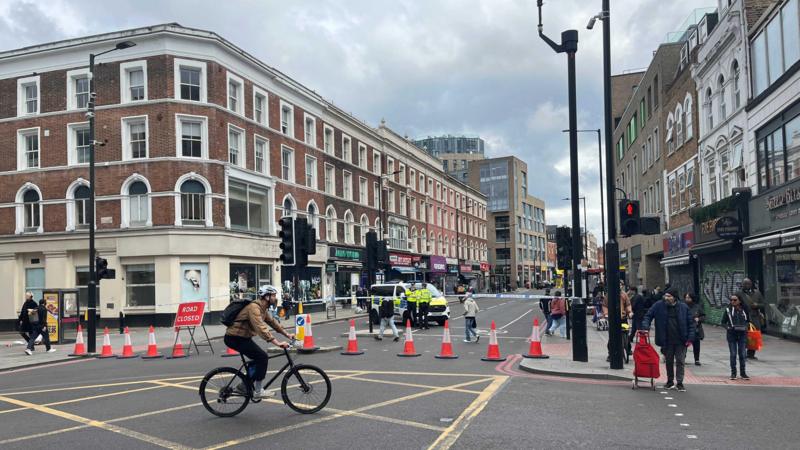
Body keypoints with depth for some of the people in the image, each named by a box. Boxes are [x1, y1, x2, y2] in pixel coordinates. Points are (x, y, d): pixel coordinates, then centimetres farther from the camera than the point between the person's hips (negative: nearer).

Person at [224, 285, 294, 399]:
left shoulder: (263, 308, 8)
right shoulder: (254, 307, -24)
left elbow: (272, 322, 18)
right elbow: (261, 328, -35)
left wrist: (287, 334, 12)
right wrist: (277, 343, -39)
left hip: (242, 337, 10)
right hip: (235, 338, -10)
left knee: (260, 358, 12)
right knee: (262, 357, -13)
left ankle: (245, 385, 21)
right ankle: (258, 391, -5)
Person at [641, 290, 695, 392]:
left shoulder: (683, 307, -2)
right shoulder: (659, 305, -2)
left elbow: (690, 323, 1)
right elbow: (648, 315, 5)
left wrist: (690, 338, -5)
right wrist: (645, 325, -13)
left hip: (680, 341, -1)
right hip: (667, 341, 1)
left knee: (680, 362, 2)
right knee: (668, 362, 13)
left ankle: (679, 383, 10)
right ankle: (670, 381, 27)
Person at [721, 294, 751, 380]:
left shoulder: (744, 310, 2)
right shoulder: (728, 310, -2)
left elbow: (748, 321, 15)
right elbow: (723, 322, 2)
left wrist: (746, 327, -5)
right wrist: (728, 327, -16)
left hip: (742, 334, 1)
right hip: (731, 334, -1)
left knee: (743, 354, 3)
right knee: (733, 354, 2)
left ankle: (743, 373, 16)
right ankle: (733, 373, 12)